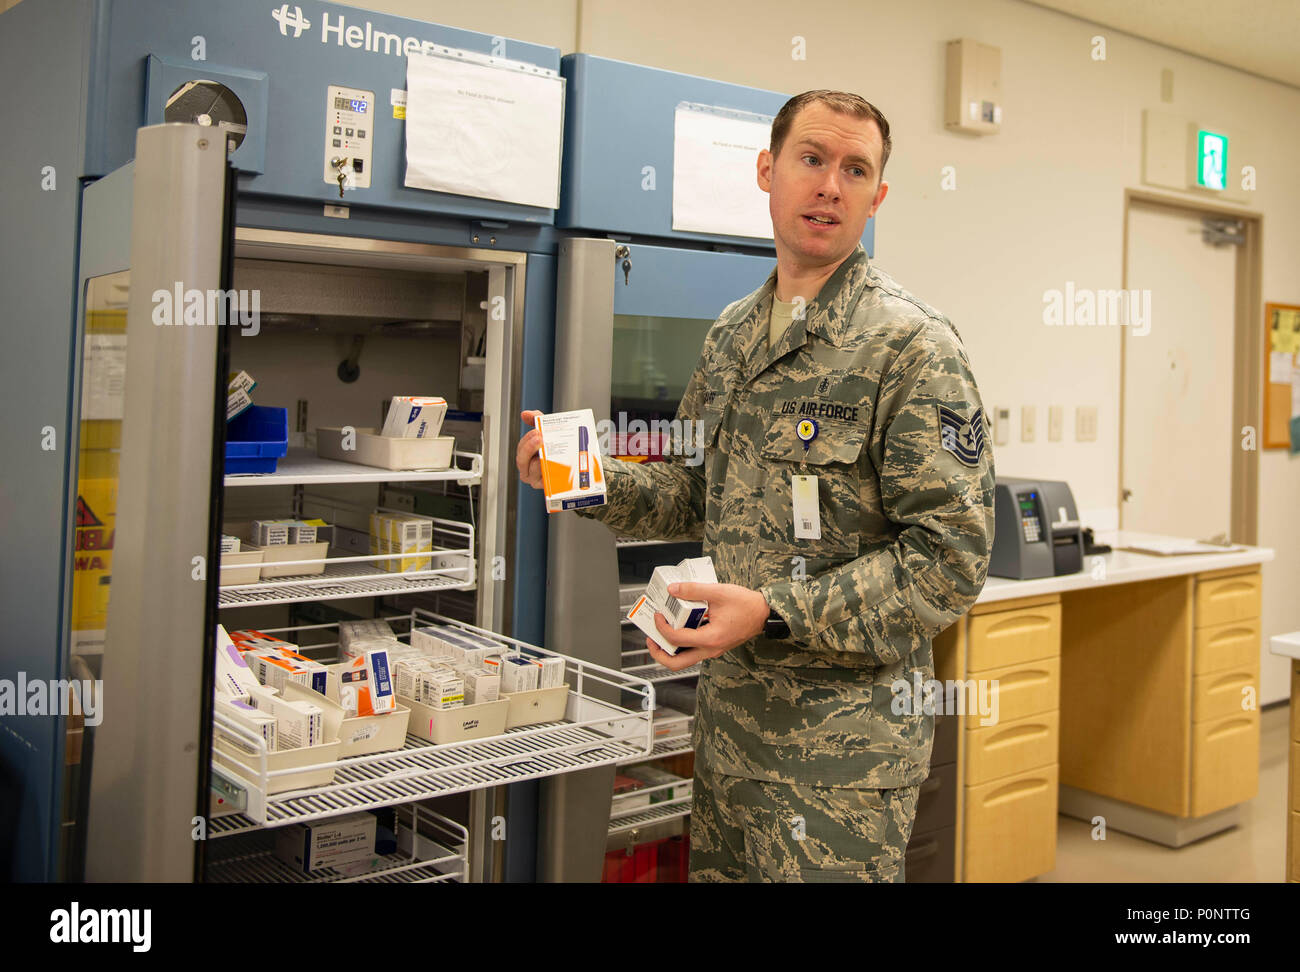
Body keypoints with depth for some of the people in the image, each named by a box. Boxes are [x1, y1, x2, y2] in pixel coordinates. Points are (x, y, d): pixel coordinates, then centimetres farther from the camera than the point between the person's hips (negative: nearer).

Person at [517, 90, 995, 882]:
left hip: (842, 736, -7)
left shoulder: (914, 347, -14)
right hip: (730, 712, 7)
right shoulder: (733, 335, 9)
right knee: (717, 871, 20)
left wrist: (776, 613, -25)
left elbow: (950, 557, -18)